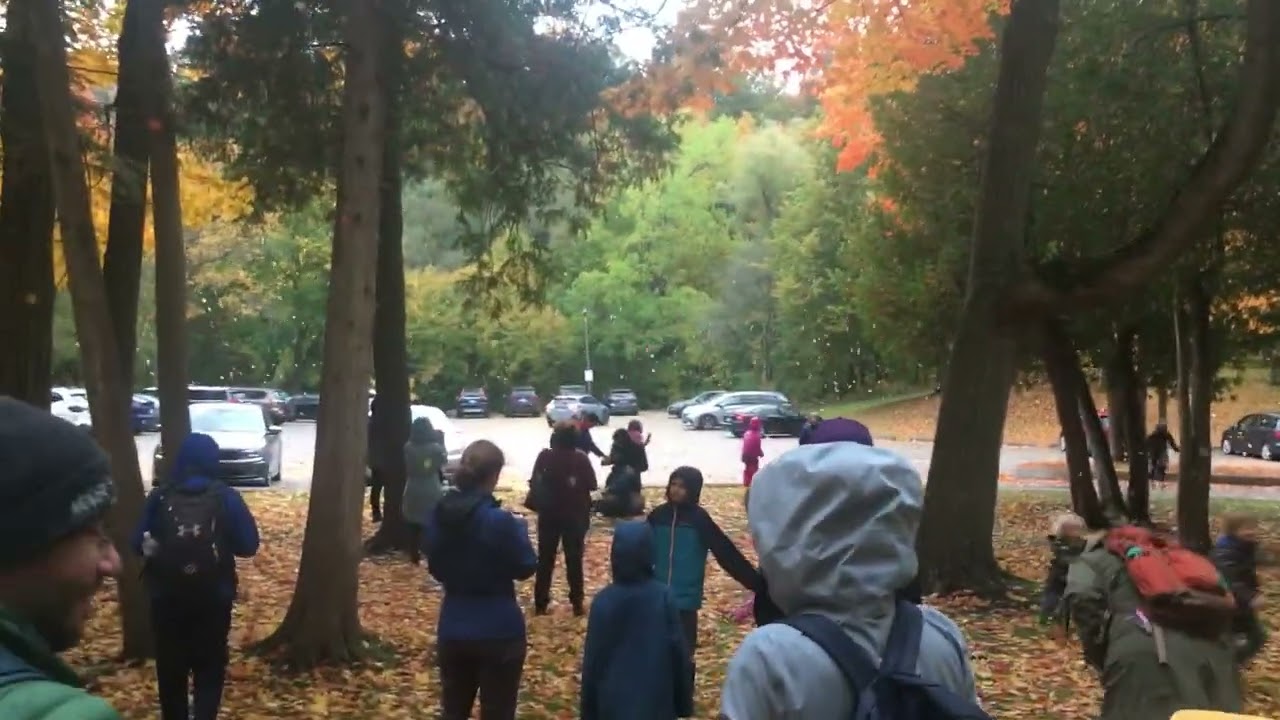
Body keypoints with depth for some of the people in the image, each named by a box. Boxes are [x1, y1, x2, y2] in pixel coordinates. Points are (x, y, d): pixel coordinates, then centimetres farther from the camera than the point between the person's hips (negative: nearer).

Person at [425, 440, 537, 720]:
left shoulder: (439, 516, -3)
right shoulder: (499, 521, -20)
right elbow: (526, 568, -7)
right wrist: (520, 528, 5)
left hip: (453, 630, 5)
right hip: (499, 632, -5)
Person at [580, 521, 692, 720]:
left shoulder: (604, 601, -9)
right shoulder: (663, 597, -9)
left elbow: (592, 659, -4)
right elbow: (679, 653, -4)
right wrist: (684, 702, 7)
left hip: (614, 703, 0)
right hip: (656, 703, 0)